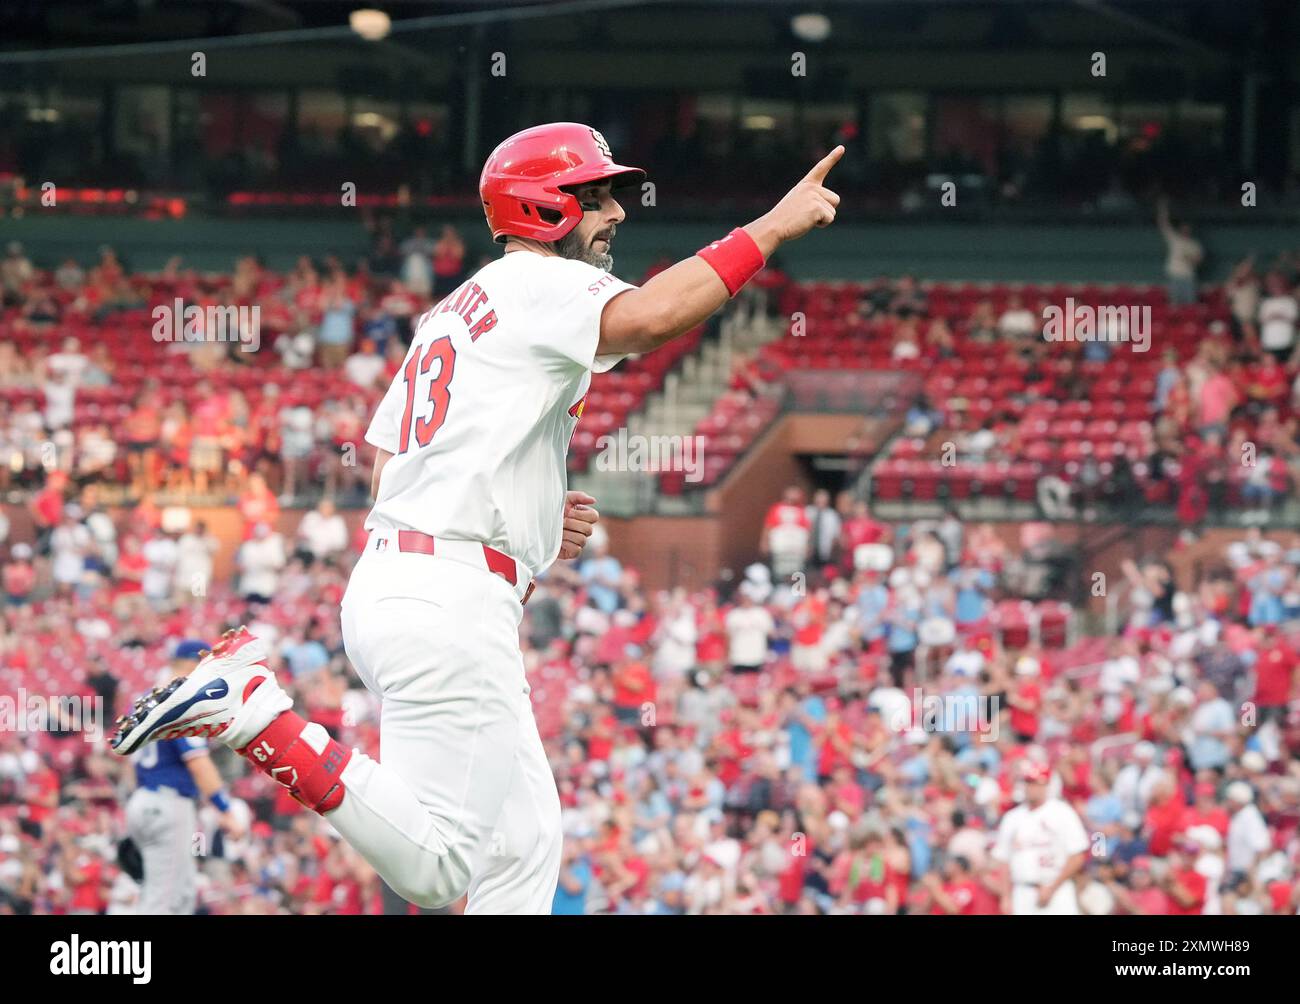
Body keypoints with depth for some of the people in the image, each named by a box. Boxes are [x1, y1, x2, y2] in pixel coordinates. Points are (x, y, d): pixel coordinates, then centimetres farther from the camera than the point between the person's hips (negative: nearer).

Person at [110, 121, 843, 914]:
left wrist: (533, 521, 16)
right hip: (451, 606, -11)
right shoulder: (537, 284, -6)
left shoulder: (451, 314, 23)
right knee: (435, 867, -14)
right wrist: (771, 229, -23)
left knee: (526, 840, 13)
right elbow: (648, 318, -27)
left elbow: (390, 476, 23)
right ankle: (250, 704, -14)